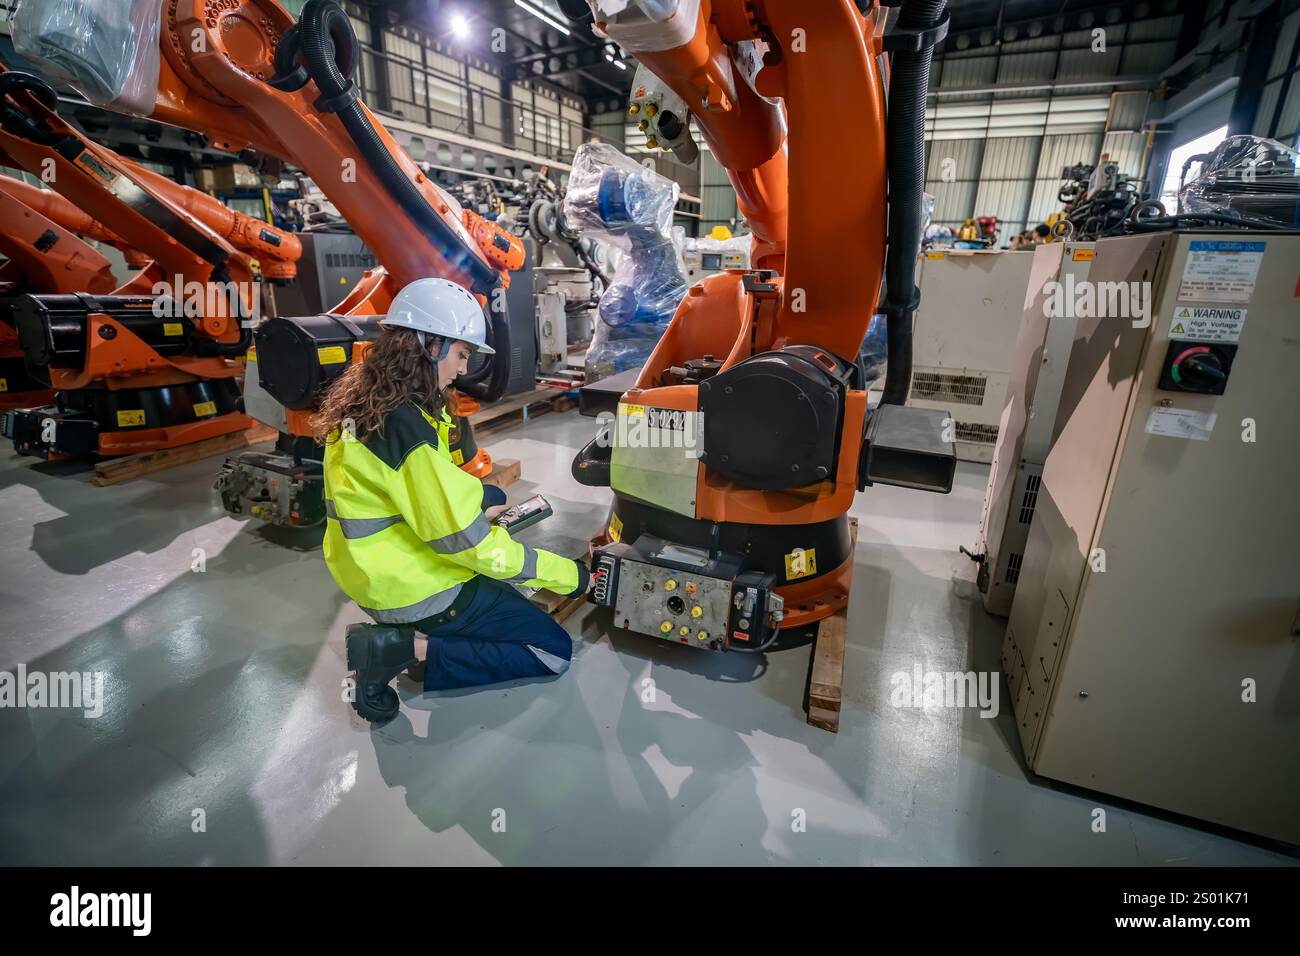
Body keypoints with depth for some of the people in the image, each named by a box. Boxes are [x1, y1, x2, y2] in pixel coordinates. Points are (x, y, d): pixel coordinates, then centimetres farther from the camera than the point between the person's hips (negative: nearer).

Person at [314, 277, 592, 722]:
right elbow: (471, 546, -26)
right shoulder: (406, 428, -28)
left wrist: (475, 504, 5)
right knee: (555, 651, 2)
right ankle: (406, 651, -5)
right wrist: (567, 574, -16)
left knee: (490, 496, 26)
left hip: (367, 571, 9)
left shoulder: (362, 401, 1)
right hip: (415, 594, -9)